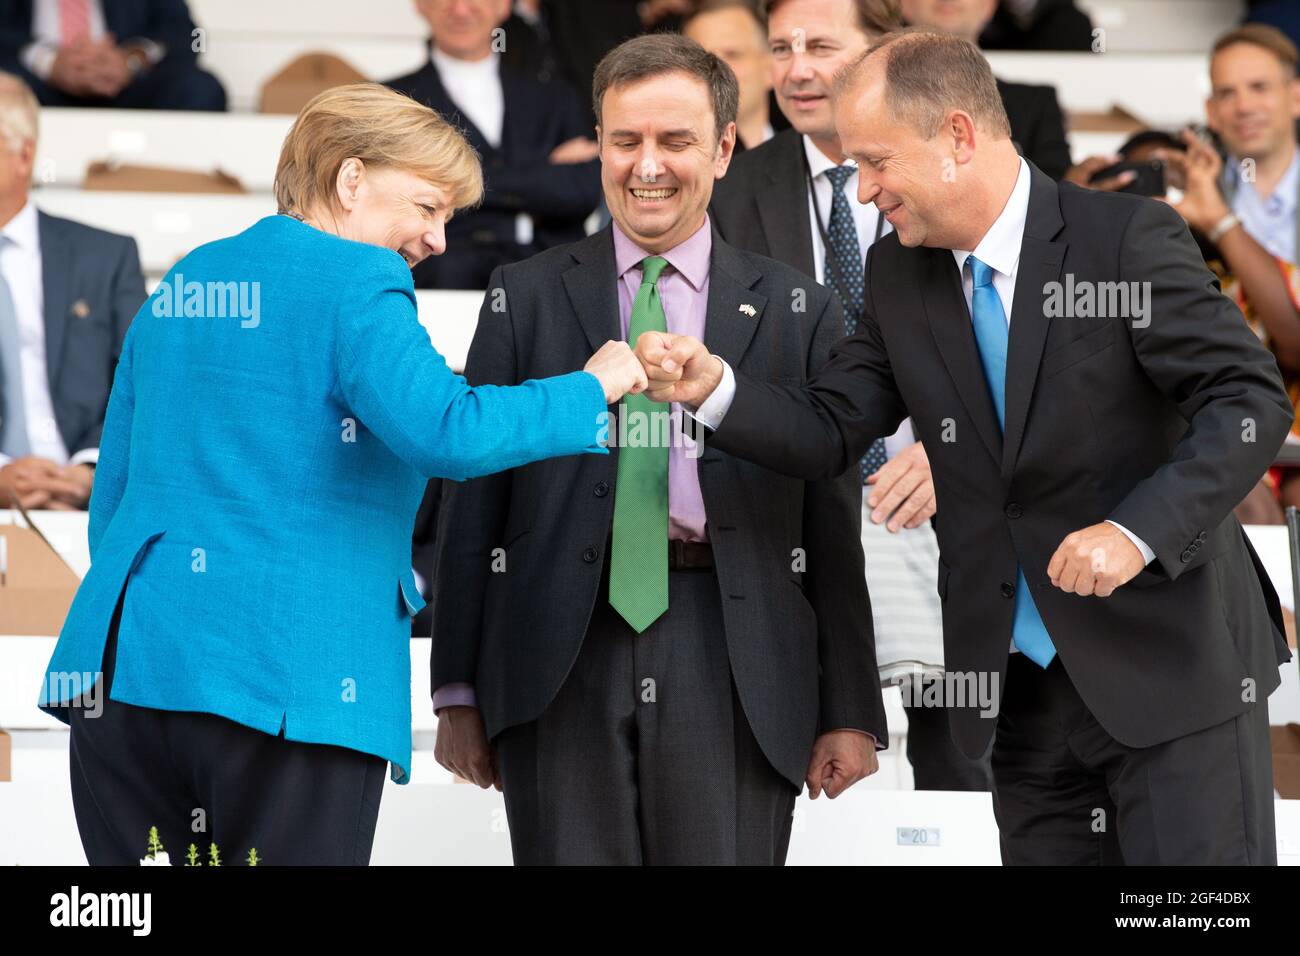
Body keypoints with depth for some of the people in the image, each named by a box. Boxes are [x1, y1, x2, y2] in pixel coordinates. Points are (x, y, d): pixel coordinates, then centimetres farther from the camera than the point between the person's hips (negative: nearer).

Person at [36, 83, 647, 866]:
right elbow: (444, 434, -20)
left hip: (121, 678, 7)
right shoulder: (357, 282, -4)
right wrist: (591, 389, -5)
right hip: (291, 679, -7)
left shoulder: (178, 287, 19)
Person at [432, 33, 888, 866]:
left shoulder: (796, 313, 11)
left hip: (728, 665, 0)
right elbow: (472, 497, 9)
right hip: (566, 653, 0)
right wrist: (459, 692, 4)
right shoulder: (526, 298, 12)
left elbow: (834, 524, 8)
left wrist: (850, 711, 5)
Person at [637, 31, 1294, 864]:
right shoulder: (899, 277, 7)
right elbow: (829, 433, 7)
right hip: (1024, 690, 5)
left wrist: (1138, 530, -26)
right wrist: (712, 385, -11)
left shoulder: (1128, 237, -11)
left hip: (1172, 665, -5)